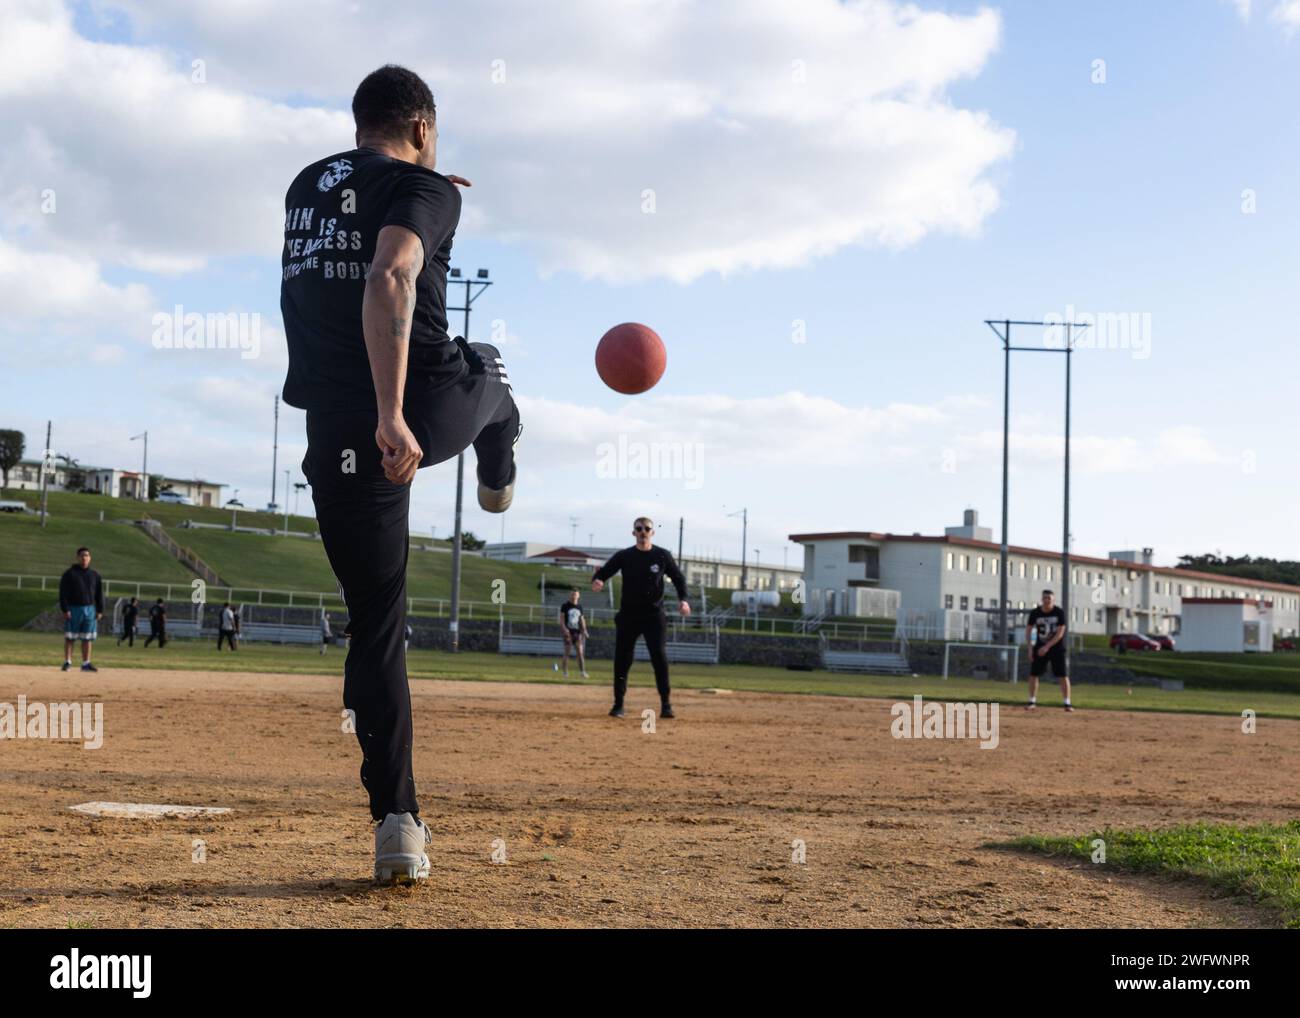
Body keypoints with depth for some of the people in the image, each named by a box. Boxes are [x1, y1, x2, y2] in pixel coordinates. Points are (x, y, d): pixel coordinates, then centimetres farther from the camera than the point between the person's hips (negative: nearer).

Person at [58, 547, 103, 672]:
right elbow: (63, 593, -5)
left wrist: (100, 610, 6)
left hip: (90, 609, 4)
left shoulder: (94, 575, 11)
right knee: (69, 637, -2)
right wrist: (65, 610, -12)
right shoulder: (69, 573, -1)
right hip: (73, 609, -4)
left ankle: (86, 664, 10)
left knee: (87, 638, 5)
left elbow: (99, 594, 13)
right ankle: (67, 662, 3)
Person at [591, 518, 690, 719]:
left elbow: (678, 578, 8)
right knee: (622, 659, 2)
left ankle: (666, 704, -6)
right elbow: (602, 573, -3)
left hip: (654, 615, -1)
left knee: (659, 657, -12)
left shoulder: (662, 556, 0)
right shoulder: (623, 556, 1)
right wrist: (597, 582, -28)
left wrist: (682, 599, -9)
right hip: (628, 615, 1)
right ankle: (618, 704, 13)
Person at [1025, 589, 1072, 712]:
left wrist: (1047, 646, -22)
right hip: (1040, 647, 3)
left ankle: (1067, 703, -3)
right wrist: (1030, 648, -9)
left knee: (1063, 675, -7)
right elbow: (1028, 630, 1)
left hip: (1057, 647, -2)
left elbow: (1060, 633, -16)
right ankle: (1032, 702, 10)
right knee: (1033, 674, -1)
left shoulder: (1059, 613, -13)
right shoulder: (1035, 613, -6)